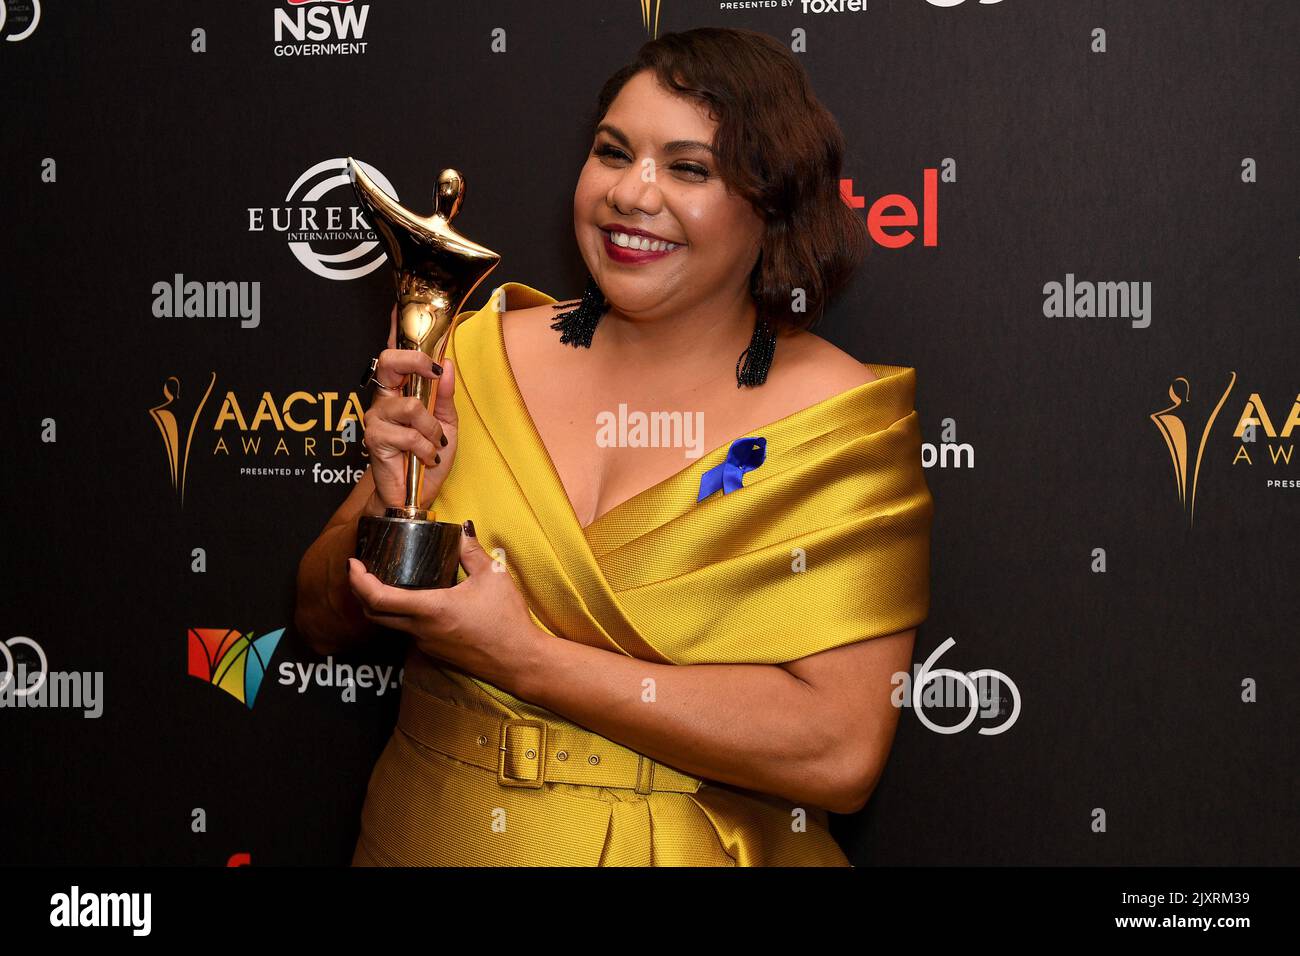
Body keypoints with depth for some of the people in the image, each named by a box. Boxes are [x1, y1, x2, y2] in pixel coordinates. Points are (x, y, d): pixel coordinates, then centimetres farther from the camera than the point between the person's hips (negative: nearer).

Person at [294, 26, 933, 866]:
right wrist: (390, 507, -13)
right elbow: (328, 625, 7)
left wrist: (524, 657, -16)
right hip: (425, 836, 4)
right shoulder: (488, 355, 1)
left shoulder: (845, 418, -8)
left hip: (680, 848, -3)